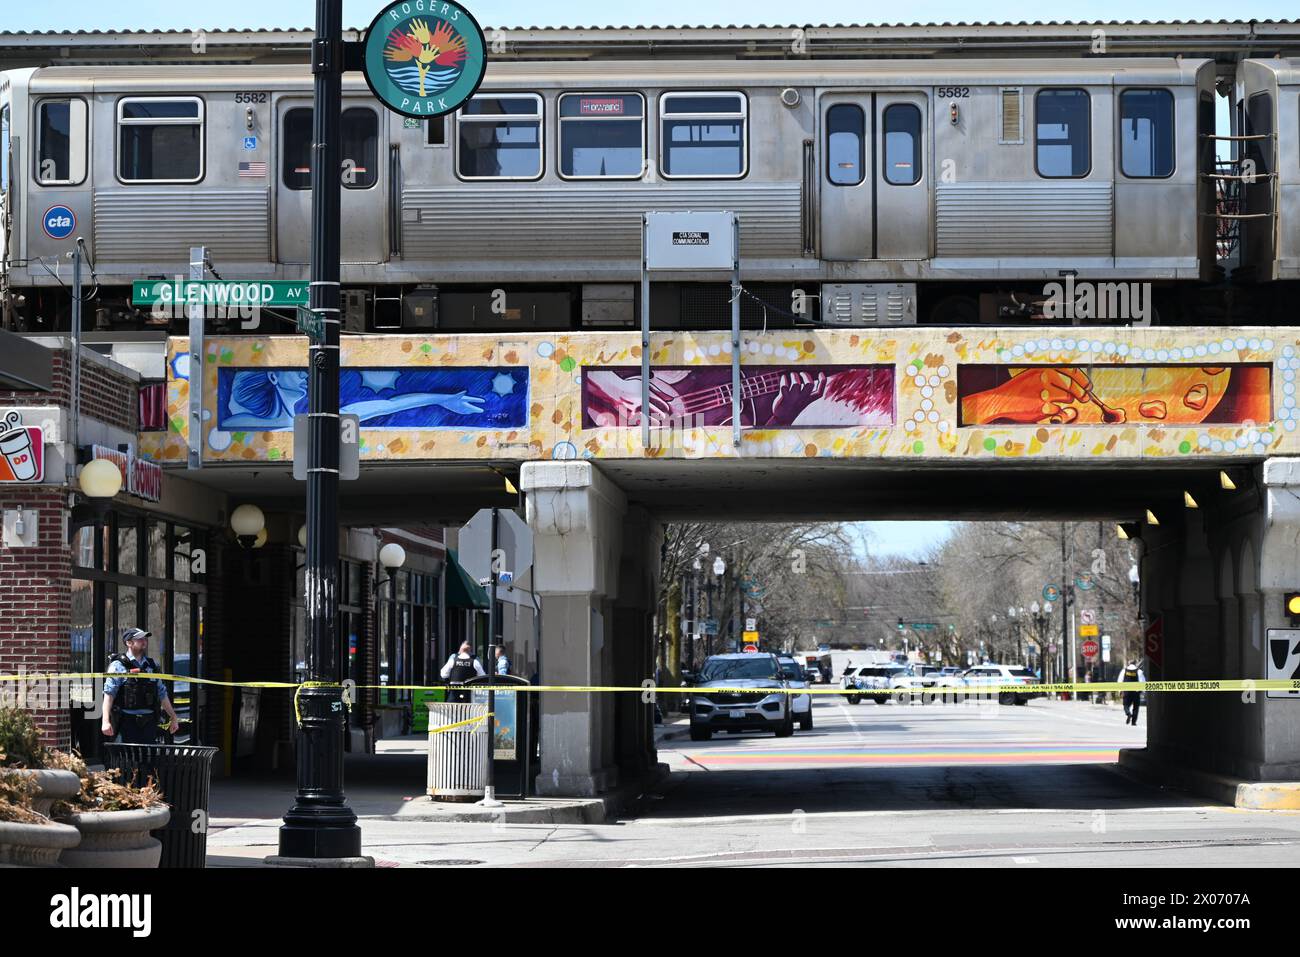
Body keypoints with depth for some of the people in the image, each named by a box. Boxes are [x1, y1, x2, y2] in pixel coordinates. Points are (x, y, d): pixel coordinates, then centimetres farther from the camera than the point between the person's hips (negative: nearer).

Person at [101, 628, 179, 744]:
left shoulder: (151, 666, 15)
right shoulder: (119, 666, -3)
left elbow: (162, 694, 22)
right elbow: (109, 694, -12)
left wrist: (173, 717, 23)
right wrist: (106, 721, -22)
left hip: (149, 721, 5)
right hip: (127, 721, -5)